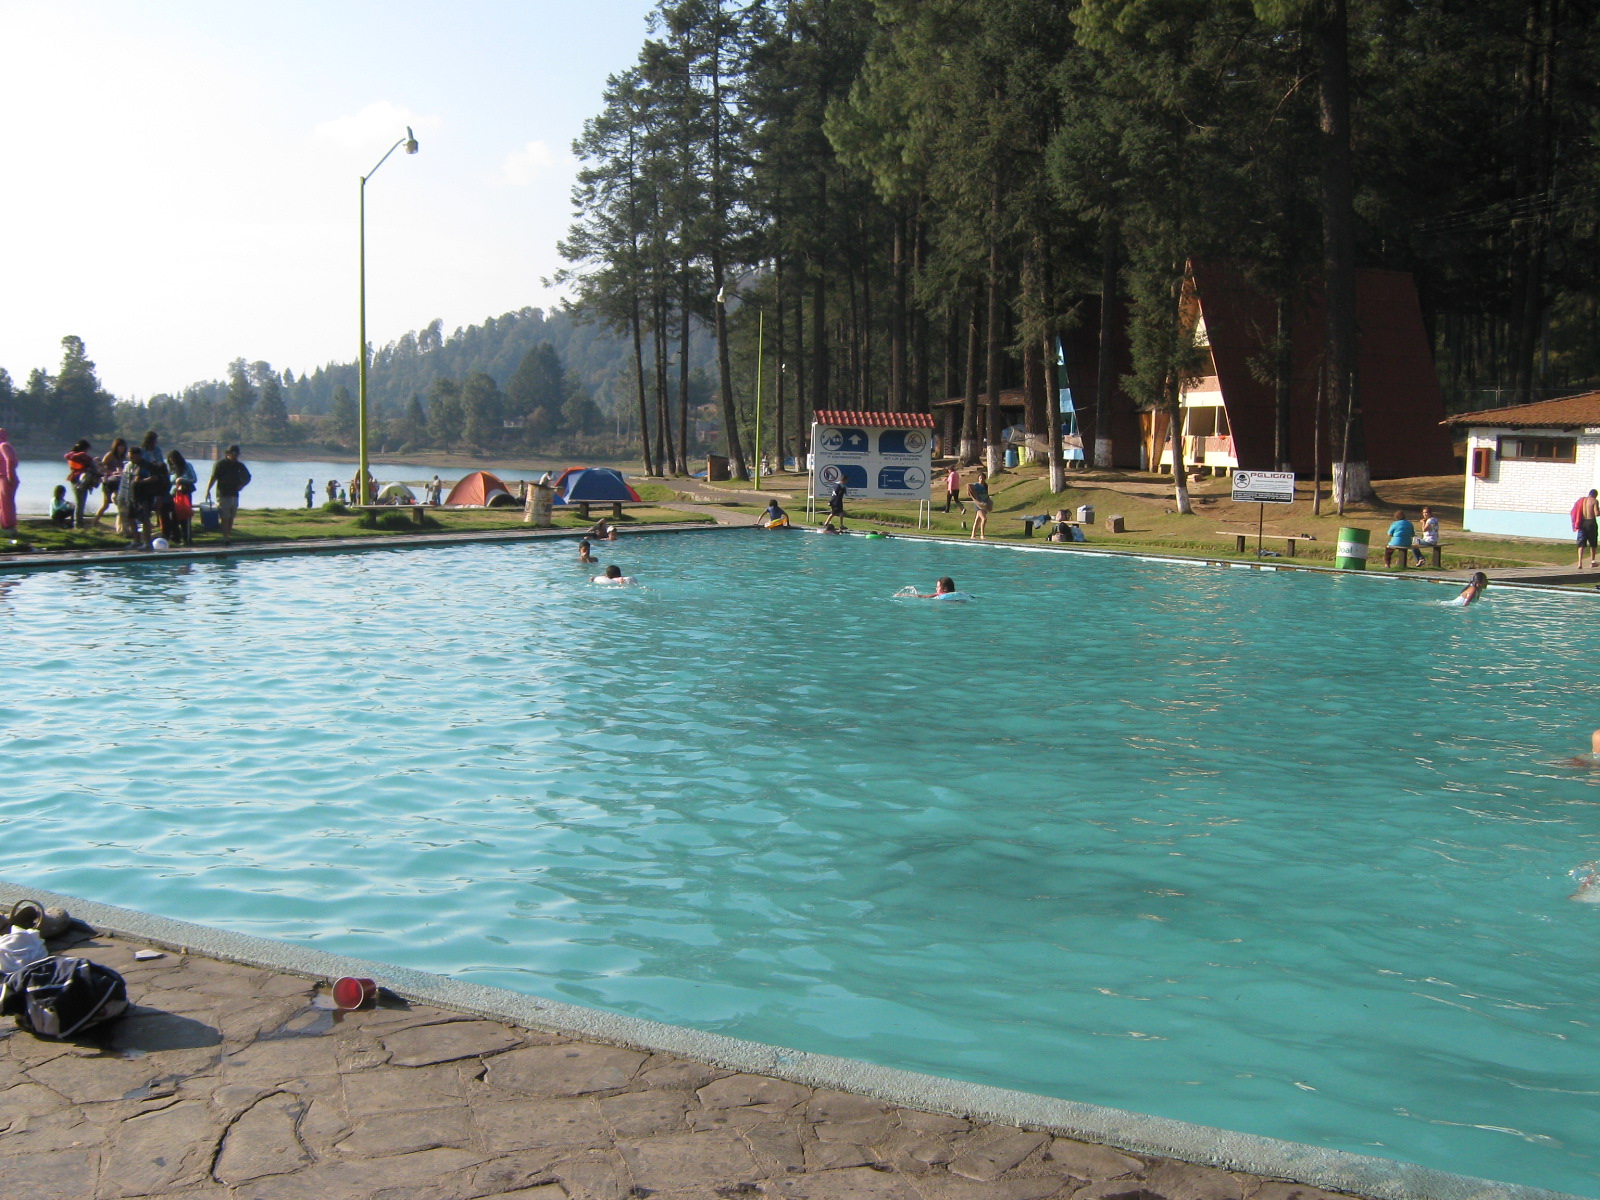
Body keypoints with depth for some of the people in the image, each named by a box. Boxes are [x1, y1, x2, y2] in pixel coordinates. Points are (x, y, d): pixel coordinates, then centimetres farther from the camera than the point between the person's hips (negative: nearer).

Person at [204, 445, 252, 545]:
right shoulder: (220, 464, -4)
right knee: (225, 518, -8)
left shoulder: (239, 465, 10)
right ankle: (226, 538, -9)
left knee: (231, 517, 8)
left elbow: (248, 478, 20)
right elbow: (213, 478, -10)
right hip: (223, 495, -5)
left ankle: (228, 536, 14)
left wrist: (241, 485, 0)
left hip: (234, 495, 5)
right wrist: (208, 490, -20)